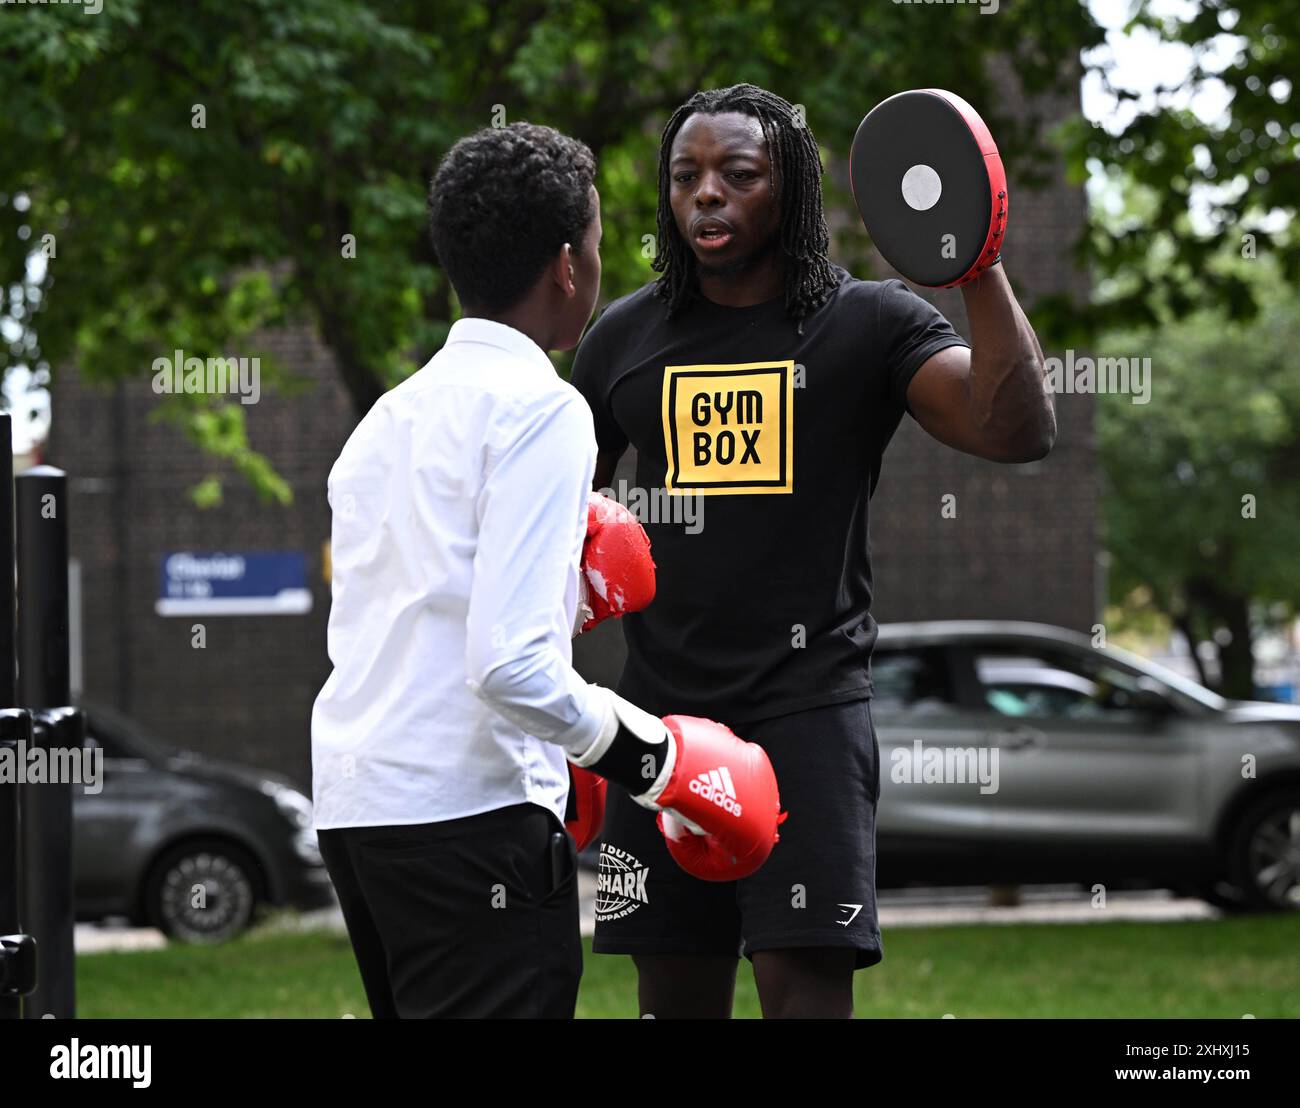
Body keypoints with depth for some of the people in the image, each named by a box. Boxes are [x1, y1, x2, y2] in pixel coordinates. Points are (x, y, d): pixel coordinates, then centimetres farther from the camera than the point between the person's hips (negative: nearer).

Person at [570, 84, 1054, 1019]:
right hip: (663, 707, 4)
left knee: (809, 984, -11)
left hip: (808, 704, -4)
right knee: (674, 993, 7)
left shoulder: (870, 324, 0)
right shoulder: (625, 336, 10)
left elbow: (1018, 432, -14)